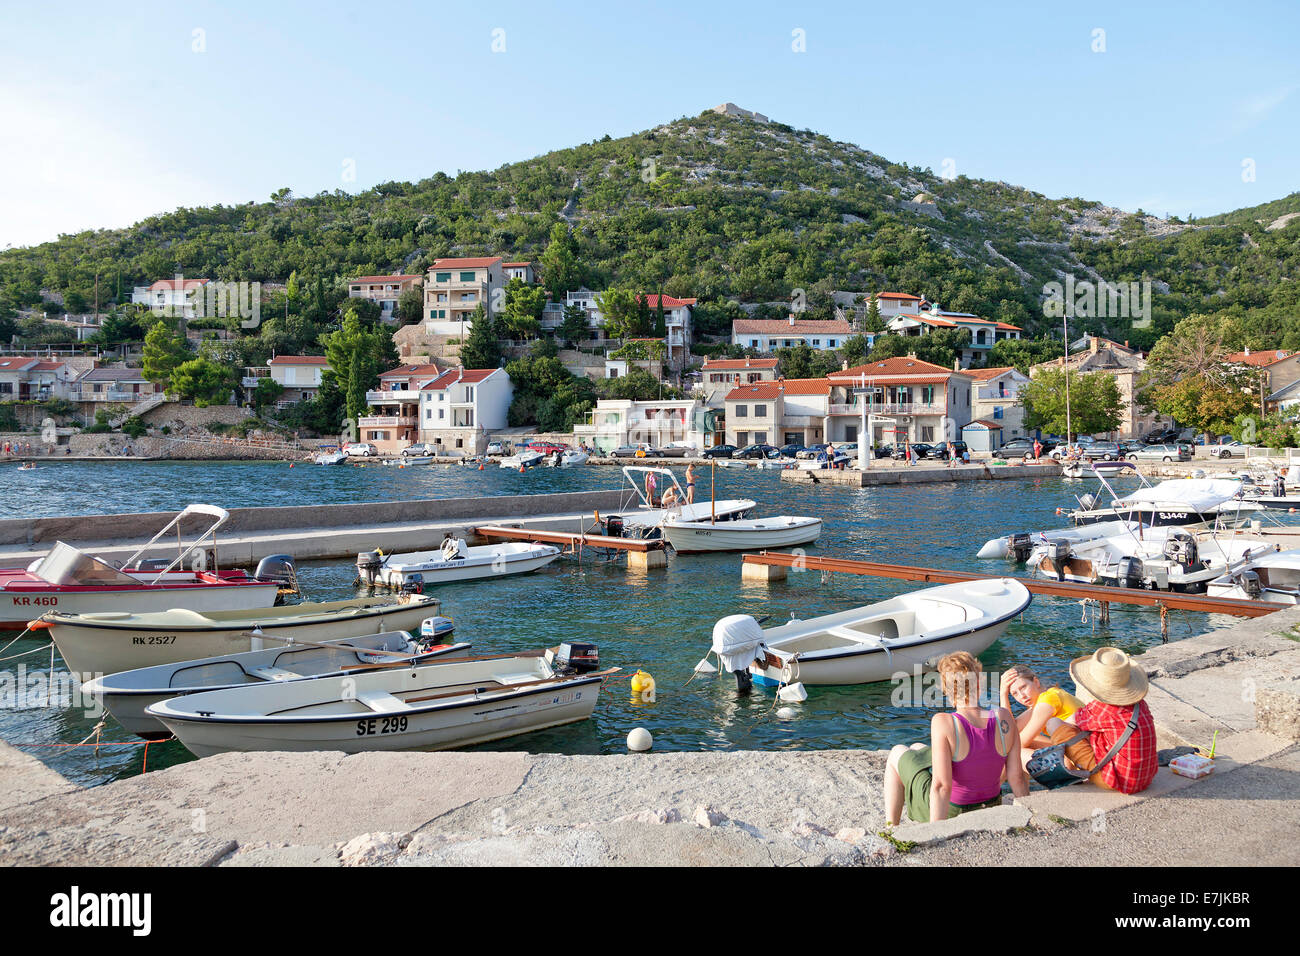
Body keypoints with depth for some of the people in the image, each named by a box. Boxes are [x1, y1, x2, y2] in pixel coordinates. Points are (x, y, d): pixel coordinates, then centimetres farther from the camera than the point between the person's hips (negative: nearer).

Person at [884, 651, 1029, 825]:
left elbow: (941, 786, -32)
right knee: (916, 749, 29)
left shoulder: (943, 723, -30)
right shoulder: (1004, 718, -17)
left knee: (898, 753, 23)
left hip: (948, 813, -5)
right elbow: (1017, 777, -11)